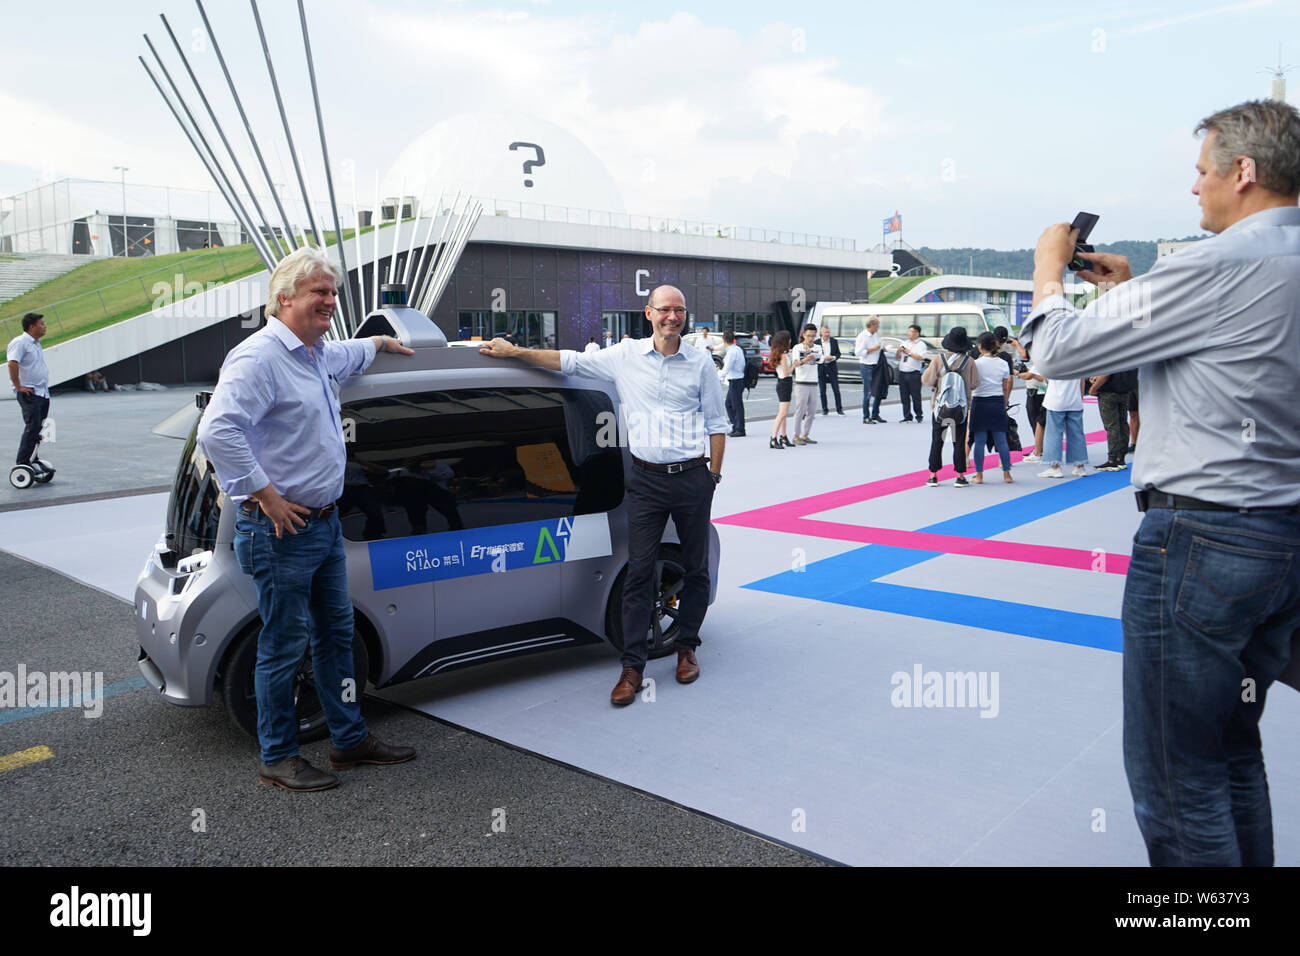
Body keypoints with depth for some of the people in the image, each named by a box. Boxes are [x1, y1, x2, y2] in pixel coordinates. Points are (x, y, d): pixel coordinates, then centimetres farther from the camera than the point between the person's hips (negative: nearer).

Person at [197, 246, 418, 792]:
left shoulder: (317, 354, 14)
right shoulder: (259, 356, -17)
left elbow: (347, 355, 41)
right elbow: (217, 430, -29)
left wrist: (381, 342, 51)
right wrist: (266, 496, -26)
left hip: (325, 522, 10)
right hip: (282, 530, -10)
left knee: (336, 633, 17)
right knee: (284, 647, 2)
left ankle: (349, 739, 30)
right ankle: (277, 759, 17)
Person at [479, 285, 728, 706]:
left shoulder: (700, 362, 3)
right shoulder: (625, 356, 4)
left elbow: (717, 424, 8)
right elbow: (569, 361, 8)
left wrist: (713, 474, 3)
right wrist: (514, 352, 5)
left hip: (692, 478, 0)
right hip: (646, 478, 0)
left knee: (696, 568, 9)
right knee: (639, 572, -1)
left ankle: (686, 647, 27)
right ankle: (632, 666, 3)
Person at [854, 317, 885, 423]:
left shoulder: (876, 335, 14)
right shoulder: (862, 336, -10)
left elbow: (881, 344, 32)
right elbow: (858, 352, -17)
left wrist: (882, 348, 9)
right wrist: (872, 349, -16)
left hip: (876, 366, 8)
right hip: (866, 366, -8)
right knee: (867, 393, -6)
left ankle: (875, 415, 20)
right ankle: (866, 417, 0)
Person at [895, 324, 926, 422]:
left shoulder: (921, 344, 0)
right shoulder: (905, 343, 18)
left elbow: (920, 357, -15)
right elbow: (898, 357, 18)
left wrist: (909, 353, -10)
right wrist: (899, 351, -2)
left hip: (914, 373, -5)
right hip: (902, 373, 5)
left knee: (916, 396, -1)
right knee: (904, 396, 4)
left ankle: (919, 416, 11)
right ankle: (907, 416, 10)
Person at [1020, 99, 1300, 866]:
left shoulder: (1218, 265, -17)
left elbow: (1057, 351, -13)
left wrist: (1049, 266, 4)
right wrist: (1133, 288, 19)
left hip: (1201, 536, -9)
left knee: (1175, 778, 1)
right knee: (1235, 754, 22)